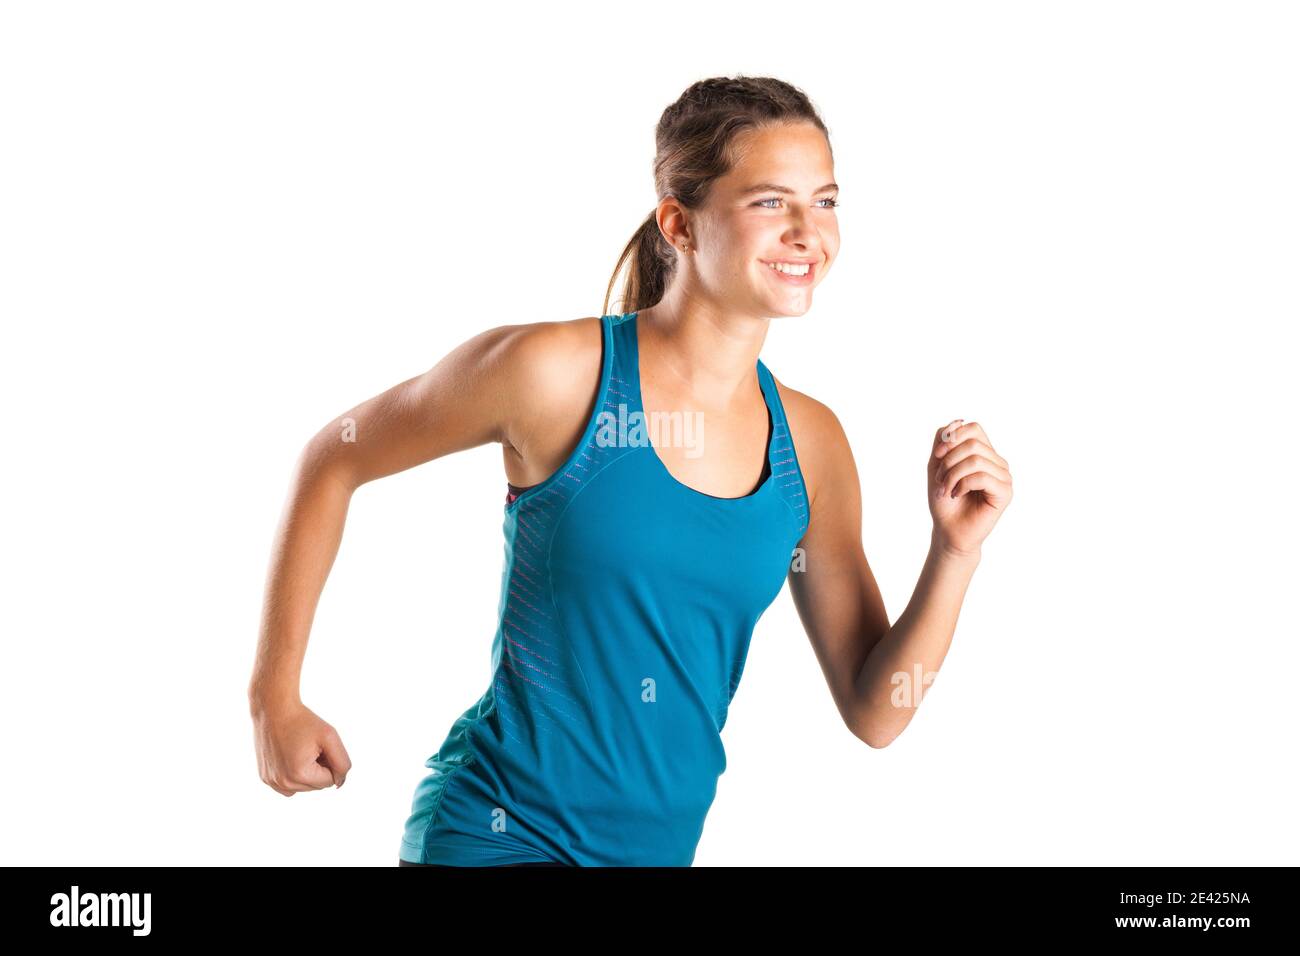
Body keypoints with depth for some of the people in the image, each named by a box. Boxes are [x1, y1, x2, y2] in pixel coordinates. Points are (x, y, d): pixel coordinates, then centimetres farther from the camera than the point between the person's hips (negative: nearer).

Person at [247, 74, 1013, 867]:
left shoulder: (812, 443, -3)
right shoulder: (558, 370, -16)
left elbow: (874, 715, 1)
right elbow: (335, 461, -3)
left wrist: (956, 551, -14)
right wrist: (275, 697, -2)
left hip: (661, 843, 5)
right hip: (498, 833, -5)